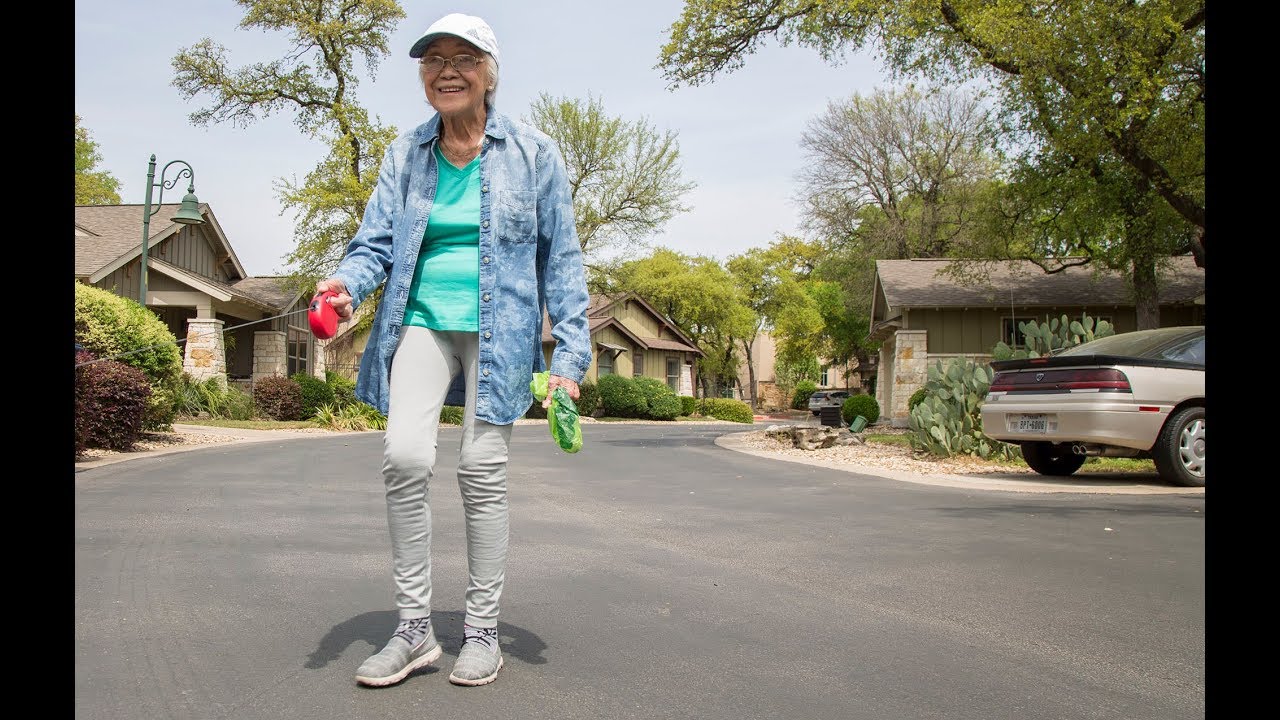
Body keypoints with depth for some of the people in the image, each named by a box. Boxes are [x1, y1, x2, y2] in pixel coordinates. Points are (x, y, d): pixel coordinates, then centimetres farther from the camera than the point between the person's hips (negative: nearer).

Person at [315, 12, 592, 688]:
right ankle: (414, 627, 1)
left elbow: (560, 259, 2)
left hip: (497, 329, -2)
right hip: (421, 322, 2)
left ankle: (482, 631, 13)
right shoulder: (405, 155, 9)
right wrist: (348, 280, -19)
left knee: (482, 471, -4)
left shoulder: (532, 152, 2)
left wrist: (570, 354, -5)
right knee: (404, 456, -14)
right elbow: (377, 241, 5)